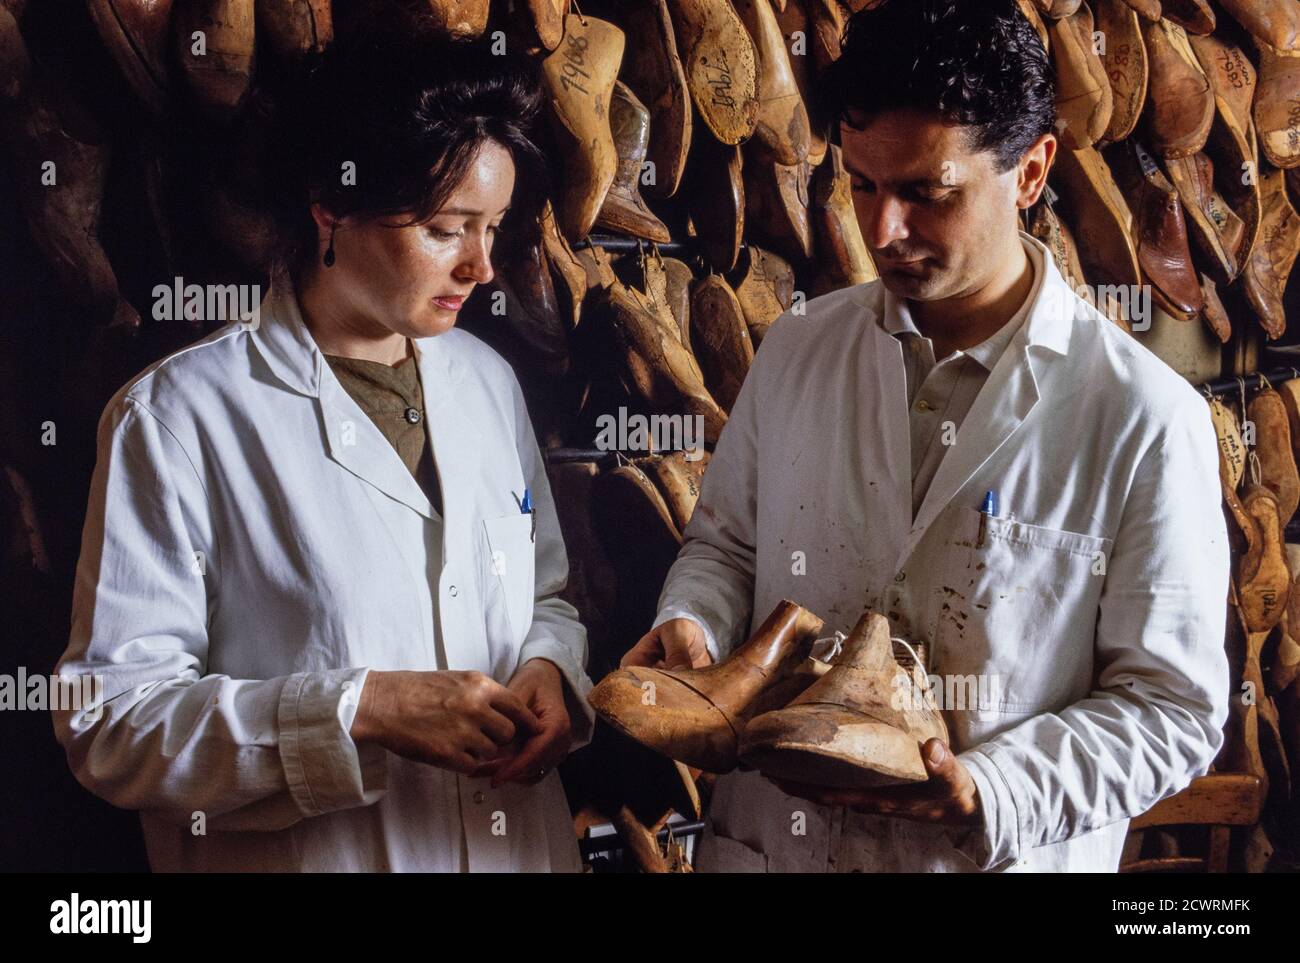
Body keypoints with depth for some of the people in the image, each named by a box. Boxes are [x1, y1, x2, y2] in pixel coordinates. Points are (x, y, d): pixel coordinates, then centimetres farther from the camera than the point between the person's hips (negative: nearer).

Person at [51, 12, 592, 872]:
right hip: (310, 855, -5)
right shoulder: (179, 416, -14)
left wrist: (549, 670, -8)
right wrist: (364, 710, -25)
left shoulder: (487, 380, 4)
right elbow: (109, 718, -16)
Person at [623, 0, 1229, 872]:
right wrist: (691, 624, -10)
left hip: (1001, 854, -3)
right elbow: (726, 541, 11)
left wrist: (994, 793, -23)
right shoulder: (797, 350, -1)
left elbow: (1173, 704, -11)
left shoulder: (1144, 416, -14)